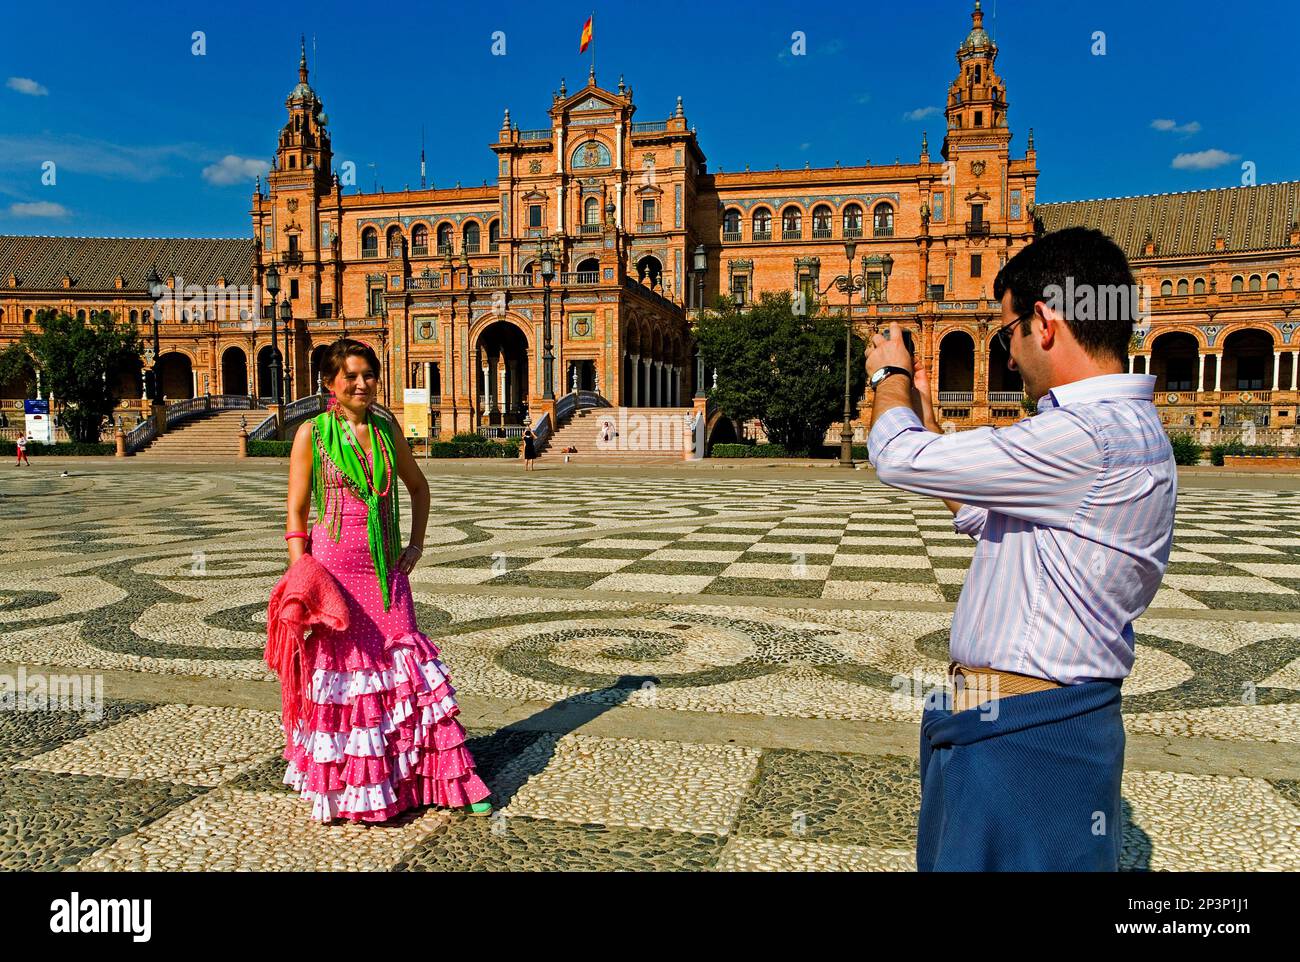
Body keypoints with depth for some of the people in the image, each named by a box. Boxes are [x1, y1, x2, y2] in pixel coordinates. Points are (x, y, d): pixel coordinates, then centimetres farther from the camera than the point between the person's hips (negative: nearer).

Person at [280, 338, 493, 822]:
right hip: (334, 567, -3)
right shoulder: (313, 433, -3)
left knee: (403, 666, 5)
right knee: (342, 667, 5)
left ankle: (447, 779, 12)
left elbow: (418, 487, 21)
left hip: (386, 568, 3)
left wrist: (416, 544, 12)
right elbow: (296, 513, -2)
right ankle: (347, 788, 23)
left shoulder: (387, 428, 8)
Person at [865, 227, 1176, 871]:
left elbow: (898, 458, -21)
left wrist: (889, 376, 0)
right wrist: (921, 409, 22)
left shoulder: (1088, 436, -25)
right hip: (1034, 721, 10)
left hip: (1024, 737, -10)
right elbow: (982, 514, 21)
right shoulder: (1115, 427, 11)